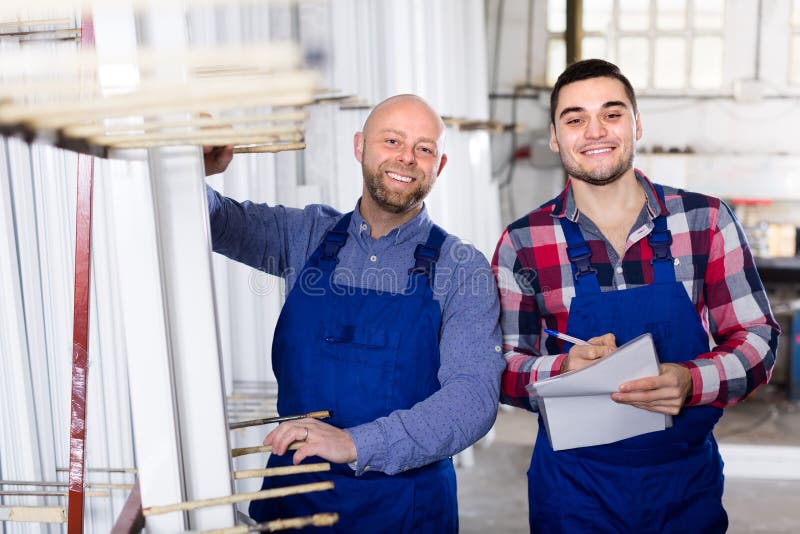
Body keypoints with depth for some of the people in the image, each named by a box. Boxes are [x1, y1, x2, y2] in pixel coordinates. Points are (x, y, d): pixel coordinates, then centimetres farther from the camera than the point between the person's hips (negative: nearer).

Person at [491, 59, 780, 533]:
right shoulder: (522, 244, -5)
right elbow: (501, 366, -3)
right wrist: (564, 368, -24)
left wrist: (691, 382, -21)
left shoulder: (708, 221, -4)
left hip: (690, 485, 1)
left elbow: (758, 337, -2)